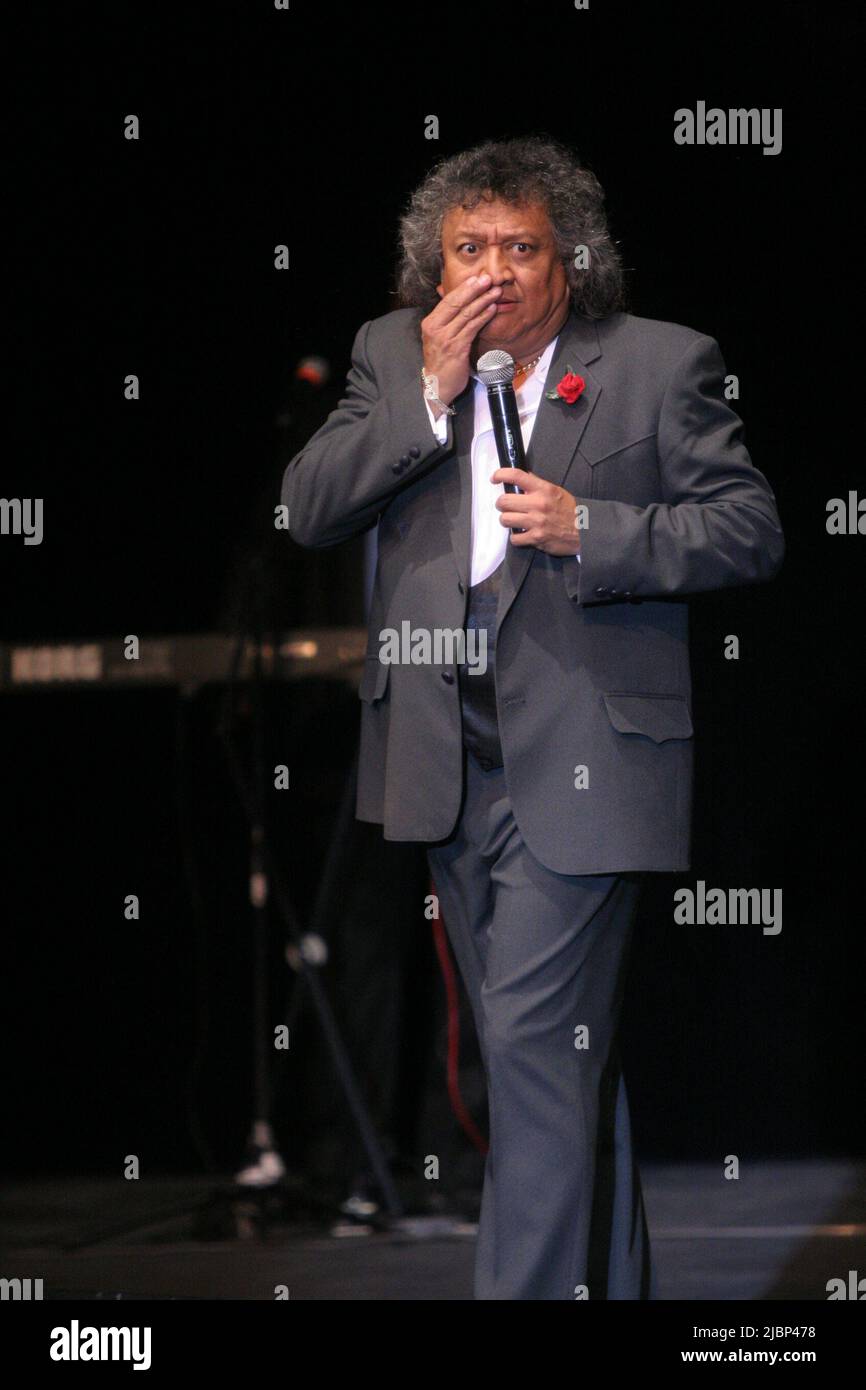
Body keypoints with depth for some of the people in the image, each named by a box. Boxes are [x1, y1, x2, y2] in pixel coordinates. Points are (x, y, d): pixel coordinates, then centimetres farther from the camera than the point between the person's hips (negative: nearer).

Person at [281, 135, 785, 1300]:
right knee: (559, 1047, 15)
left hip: (583, 761, -5)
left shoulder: (663, 364, 0)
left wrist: (589, 529, -15)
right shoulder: (393, 357, 9)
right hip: (451, 760, 5)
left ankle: (532, 1288, -6)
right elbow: (308, 512, 0)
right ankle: (614, 1280, 27)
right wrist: (431, 392, -10)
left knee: (536, 1040, -10)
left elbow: (752, 532, -3)